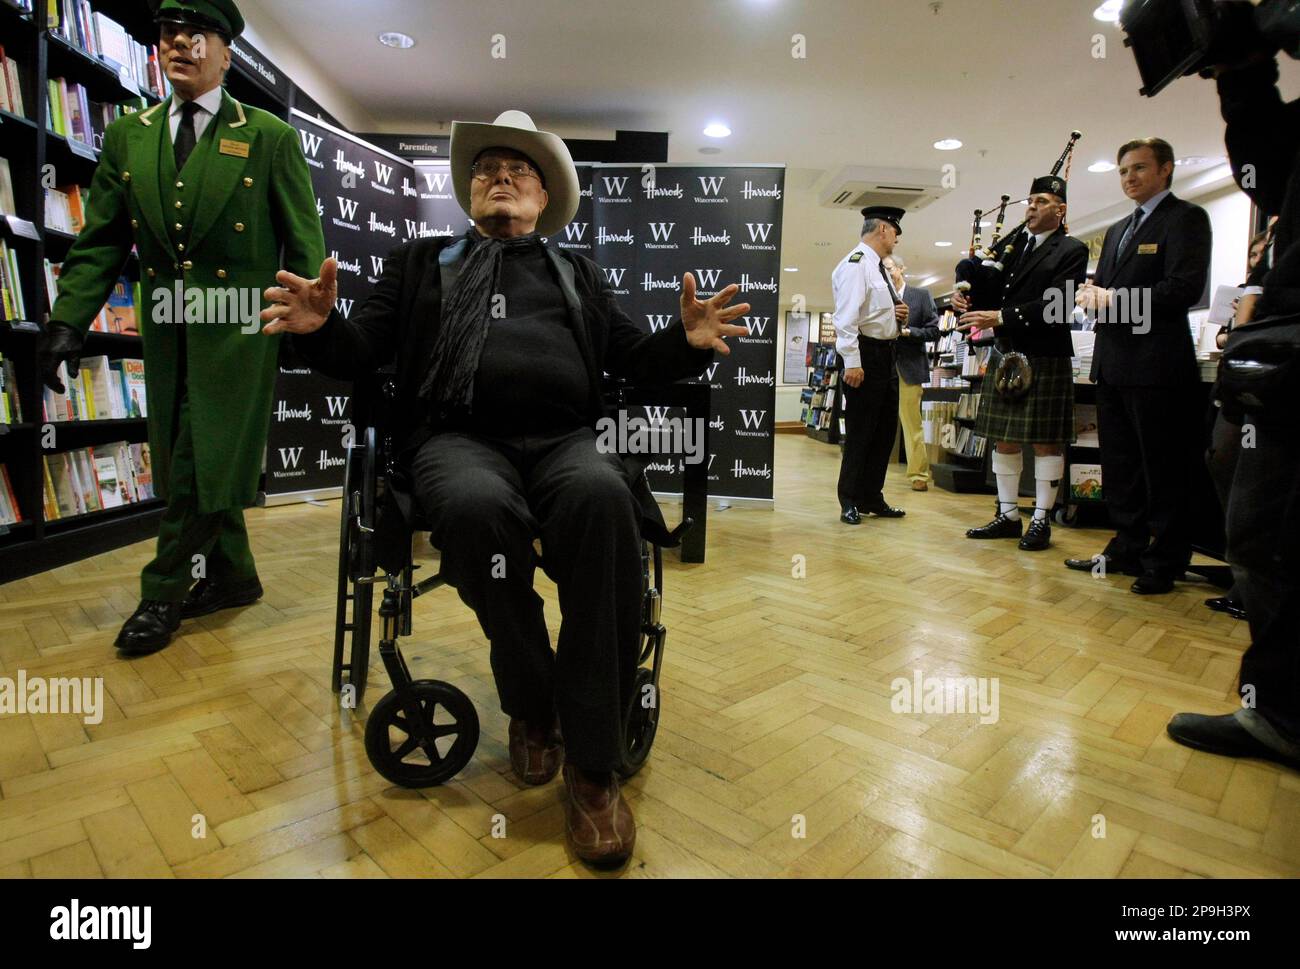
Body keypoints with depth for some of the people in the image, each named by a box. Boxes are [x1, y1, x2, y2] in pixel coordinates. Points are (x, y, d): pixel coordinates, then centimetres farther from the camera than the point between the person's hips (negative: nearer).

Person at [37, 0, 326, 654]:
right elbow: (100, 242, 10)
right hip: (166, 330, 5)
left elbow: (305, 245, -3)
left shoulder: (270, 137, 0)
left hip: (237, 330, -5)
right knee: (179, 465, 10)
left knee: (207, 464, -2)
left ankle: (163, 593, 13)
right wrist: (68, 319, 0)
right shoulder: (127, 137, 13)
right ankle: (233, 576, 26)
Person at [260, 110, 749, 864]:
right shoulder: (422, 262, 25)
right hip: (459, 437, 0)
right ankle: (531, 706, -11)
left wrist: (688, 342, -4)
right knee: (477, 507, -37)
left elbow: (634, 359, 17)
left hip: (563, 439, 1)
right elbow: (363, 355, 15)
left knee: (602, 497, -35)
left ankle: (593, 762, -25)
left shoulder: (579, 273, 28)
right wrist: (321, 326, -8)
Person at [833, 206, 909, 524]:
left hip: (887, 355, 10)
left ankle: (872, 498, 23)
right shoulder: (856, 263, -10)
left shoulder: (879, 268, 19)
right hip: (866, 354, -10)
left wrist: (899, 315, 8)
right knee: (860, 432, -3)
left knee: (886, 430, 13)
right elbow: (847, 316, -20)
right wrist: (851, 362, -26)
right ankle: (850, 503, 9)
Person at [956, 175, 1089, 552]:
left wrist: (1000, 317, -21)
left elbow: (1055, 305, -14)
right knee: (1004, 437, 7)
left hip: (1046, 358, -5)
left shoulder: (1072, 251, -1)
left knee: (1047, 441, 0)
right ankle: (1008, 515, 16)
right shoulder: (1010, 245, 15)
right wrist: (966, 299, -7)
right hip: (1005, 354, 6)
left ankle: (1041, 521, 7)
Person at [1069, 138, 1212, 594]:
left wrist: (1116, 299, -14)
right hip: (1113, 363, 8)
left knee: (1163, 469, 0)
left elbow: (1186, 287, -16)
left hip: (1157, 364, -8)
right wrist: (1091, 294, -2)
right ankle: (1128, 550, 23)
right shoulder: (1118, 230, 21)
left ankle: (1165, 564, 9)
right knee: (1119, 466, 13)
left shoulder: (1186, 217, -3)